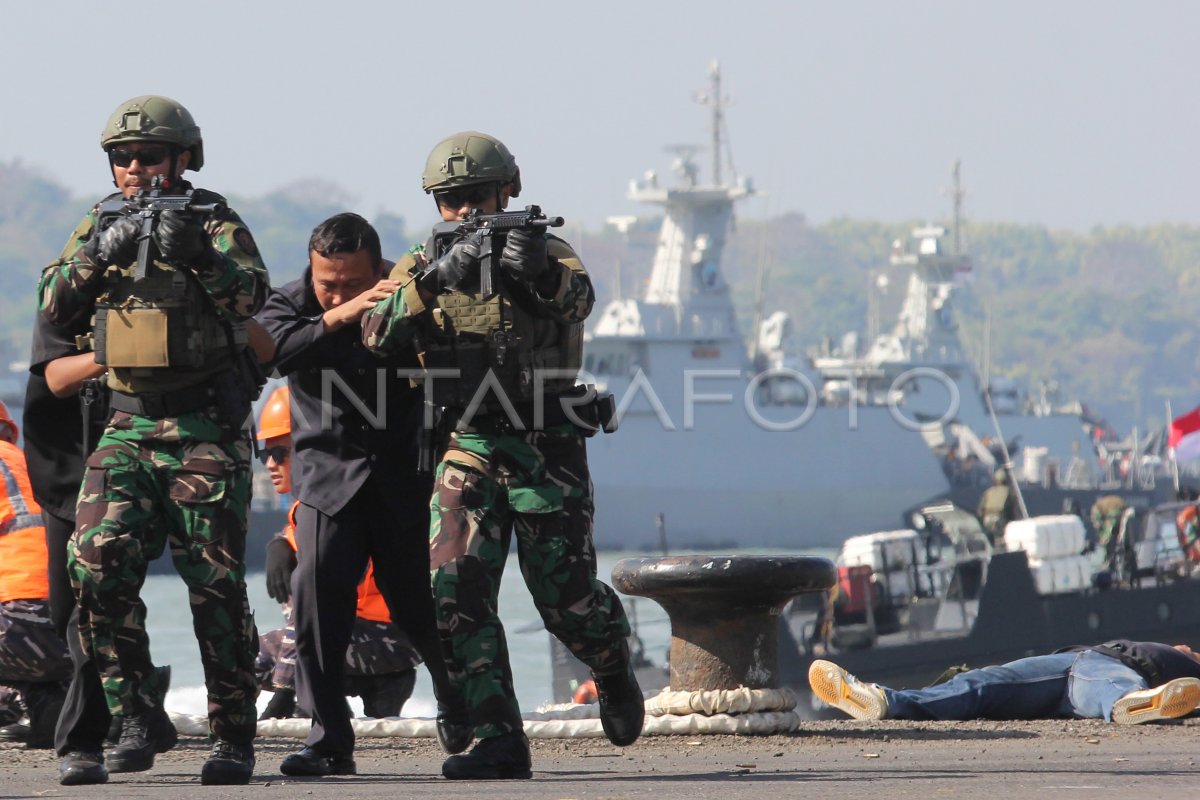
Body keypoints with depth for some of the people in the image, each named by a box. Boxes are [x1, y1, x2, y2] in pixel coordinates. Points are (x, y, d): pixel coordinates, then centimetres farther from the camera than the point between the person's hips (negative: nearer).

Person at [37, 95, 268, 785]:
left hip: (206, 433, -3)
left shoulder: (216, 224, -2)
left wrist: (199, 255, -34)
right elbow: (56, 306, 0)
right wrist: (98, 256, -17)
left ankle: (235, 737, 8)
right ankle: (136, 720, -6)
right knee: (99, 562, -15)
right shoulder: (101, 226, 10)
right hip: (127, 427, 3)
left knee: (216, 585, -1)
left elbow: (250, 294, -19)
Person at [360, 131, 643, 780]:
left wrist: (541, 271, -45)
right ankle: (499, 741, -13)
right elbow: (378, 334, -13)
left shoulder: (546, 253, 0)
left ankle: (614, 671, 34)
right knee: (456, 585, -15)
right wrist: (436, 279, -30)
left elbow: (577, 299, -22)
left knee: (566, 598, -1)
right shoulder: (422, 267, 4)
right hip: (467, 451, 2)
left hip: (546, 450, -2)